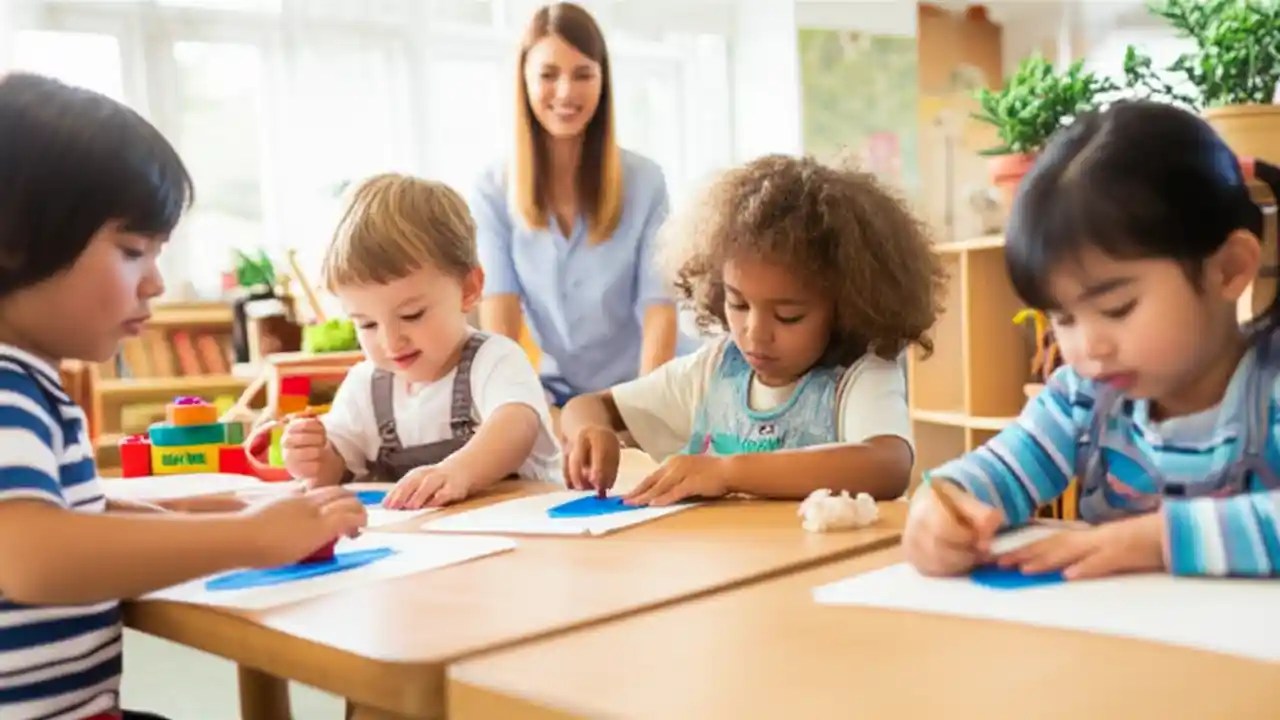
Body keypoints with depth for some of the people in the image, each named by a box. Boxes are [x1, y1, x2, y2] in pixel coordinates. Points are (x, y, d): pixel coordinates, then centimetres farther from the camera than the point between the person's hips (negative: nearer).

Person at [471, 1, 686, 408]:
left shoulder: (643, 181, -4)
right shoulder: (493, 193, -2)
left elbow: (659, 309, -11)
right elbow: (499, 314, -10)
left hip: (648, 388, -1)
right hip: (561, 392, 1)